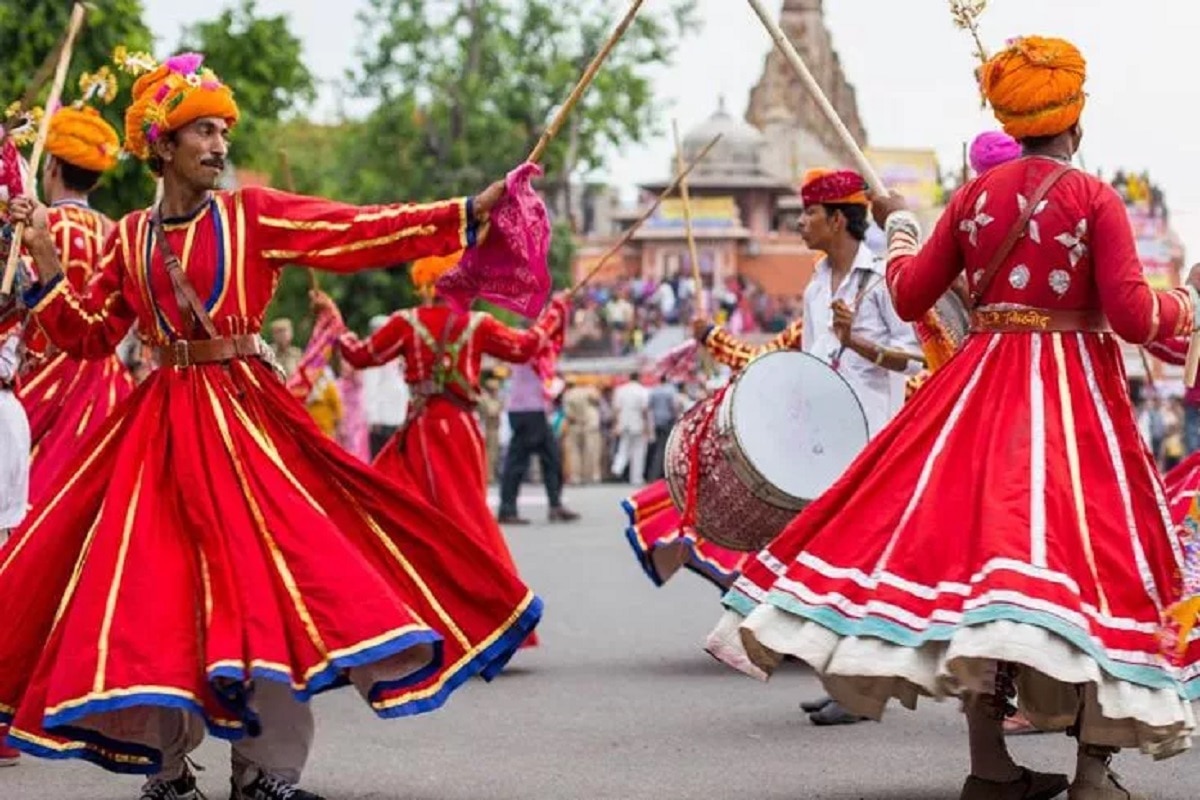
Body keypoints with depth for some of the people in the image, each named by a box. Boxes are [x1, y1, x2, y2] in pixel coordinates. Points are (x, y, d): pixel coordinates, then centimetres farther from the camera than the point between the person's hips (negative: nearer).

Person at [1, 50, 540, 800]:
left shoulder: (252, 215, 0)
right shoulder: (130, 239, 8)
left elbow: (364, 232, -8)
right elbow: (89, 334, 11)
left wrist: (470, 212, -16)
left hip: (245, 417, -2)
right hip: (160, 427, 2)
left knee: (264, 577, -8)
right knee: (155, 590, -1)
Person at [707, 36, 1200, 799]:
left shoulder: (974, 196, 4)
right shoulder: (1095, 199, -8)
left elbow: (909, 298, 10)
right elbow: (1133, 317, -15)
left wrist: (899, 227, 27)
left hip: (984, 391, 4)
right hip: (1077, 397, -4)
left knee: (983, 534, 8)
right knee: (1091, 548, -1)